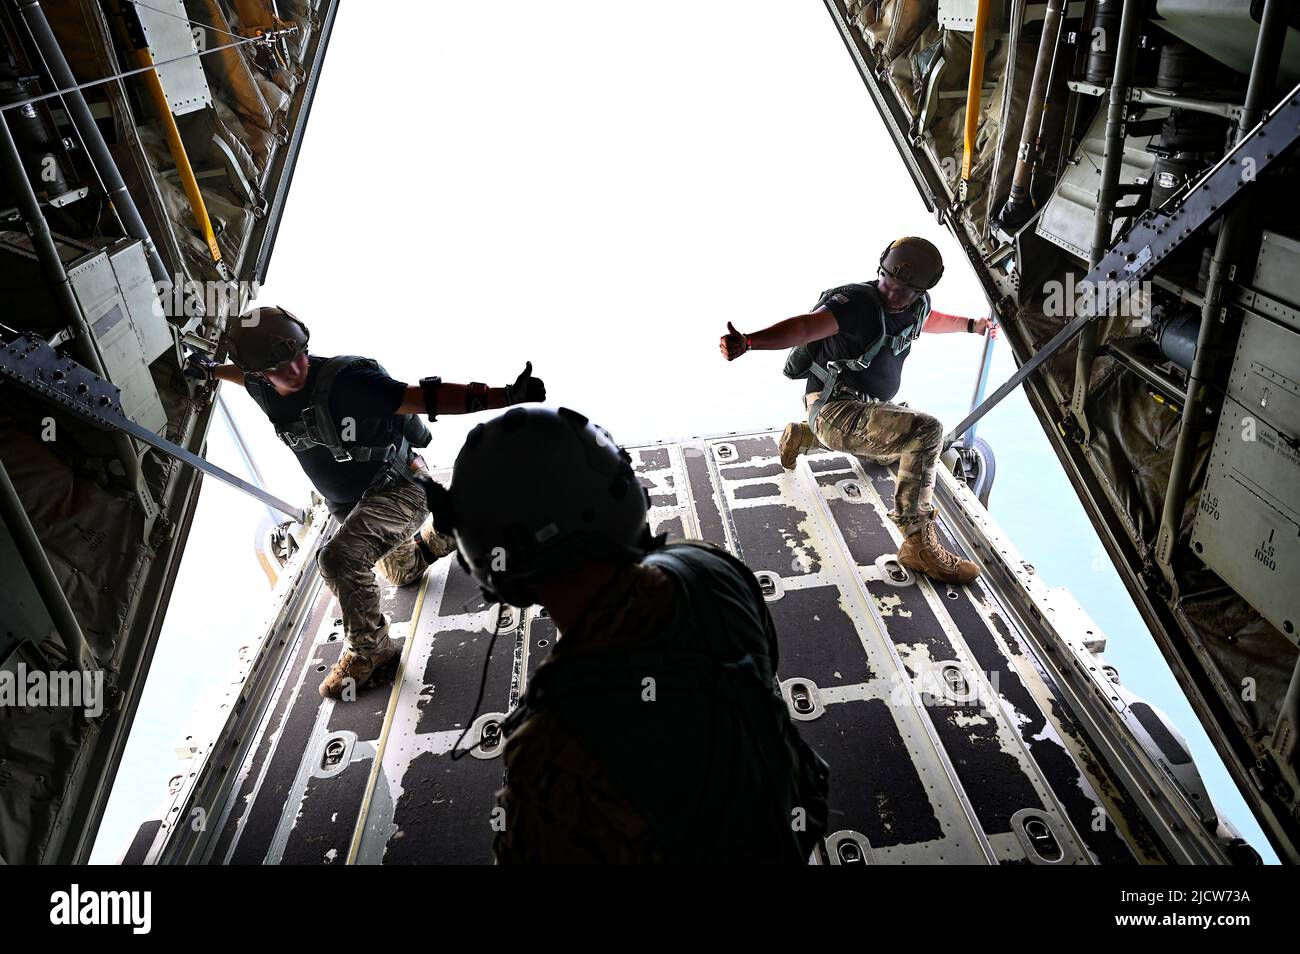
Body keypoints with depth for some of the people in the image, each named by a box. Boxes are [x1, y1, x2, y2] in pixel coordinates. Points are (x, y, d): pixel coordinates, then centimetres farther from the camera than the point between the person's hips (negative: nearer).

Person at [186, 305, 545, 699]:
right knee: (405, 572, 27)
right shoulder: (265, 390, -5)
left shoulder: (344, 379, -28)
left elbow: (423, 398, -36)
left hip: (398, 487, -9)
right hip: (350, 506, 9)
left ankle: (368, 649, -9)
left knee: (339, 558, -30)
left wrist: (504, 396, -45)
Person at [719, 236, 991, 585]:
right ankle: (918, 544, -24)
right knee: (925, 431, -29)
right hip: (834, 409, -10)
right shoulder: (859, 302, -22)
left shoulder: (918, 306, 4)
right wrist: (747, 341, -55)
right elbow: (806, 326, -39)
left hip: (869, 406, 10)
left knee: (898, 450, 38)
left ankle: (803, 435, 39)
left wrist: (972, 325, 41)